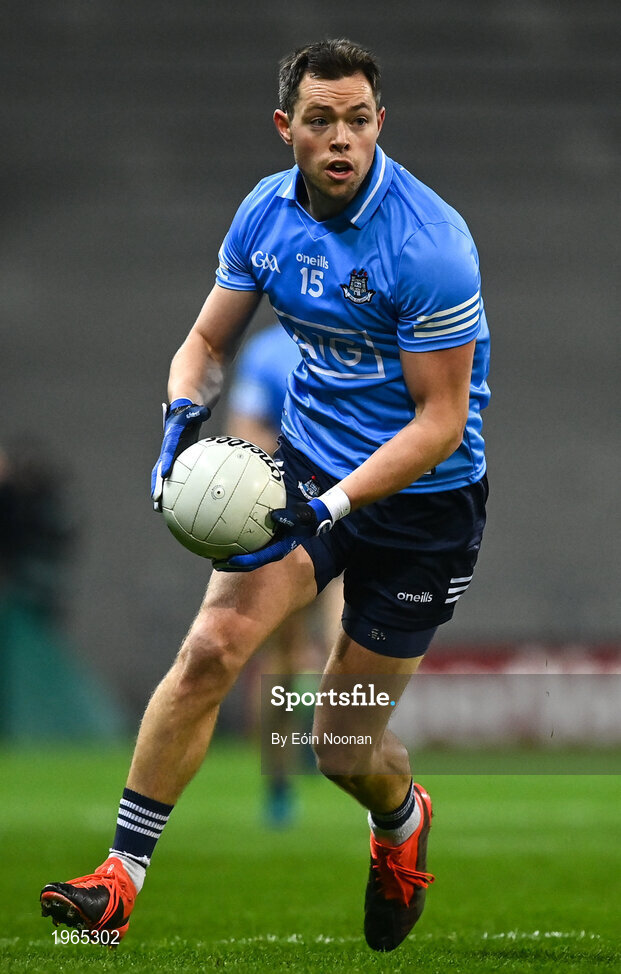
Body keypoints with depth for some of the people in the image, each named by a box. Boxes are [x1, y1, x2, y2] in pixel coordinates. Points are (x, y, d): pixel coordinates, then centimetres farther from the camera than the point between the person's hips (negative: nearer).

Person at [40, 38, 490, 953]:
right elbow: (210, 338, 9)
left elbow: (441, 421, -20)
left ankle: (401, 819, 43)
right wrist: (185, 414, -14)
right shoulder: (268, 212, -4)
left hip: (423, 495, -4)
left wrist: (330, 505, -30)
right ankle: (122, 876, -15)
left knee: (347, 749, 5)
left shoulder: (428, 243, -23)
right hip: (310, 459, 4)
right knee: (212, 645, -19)